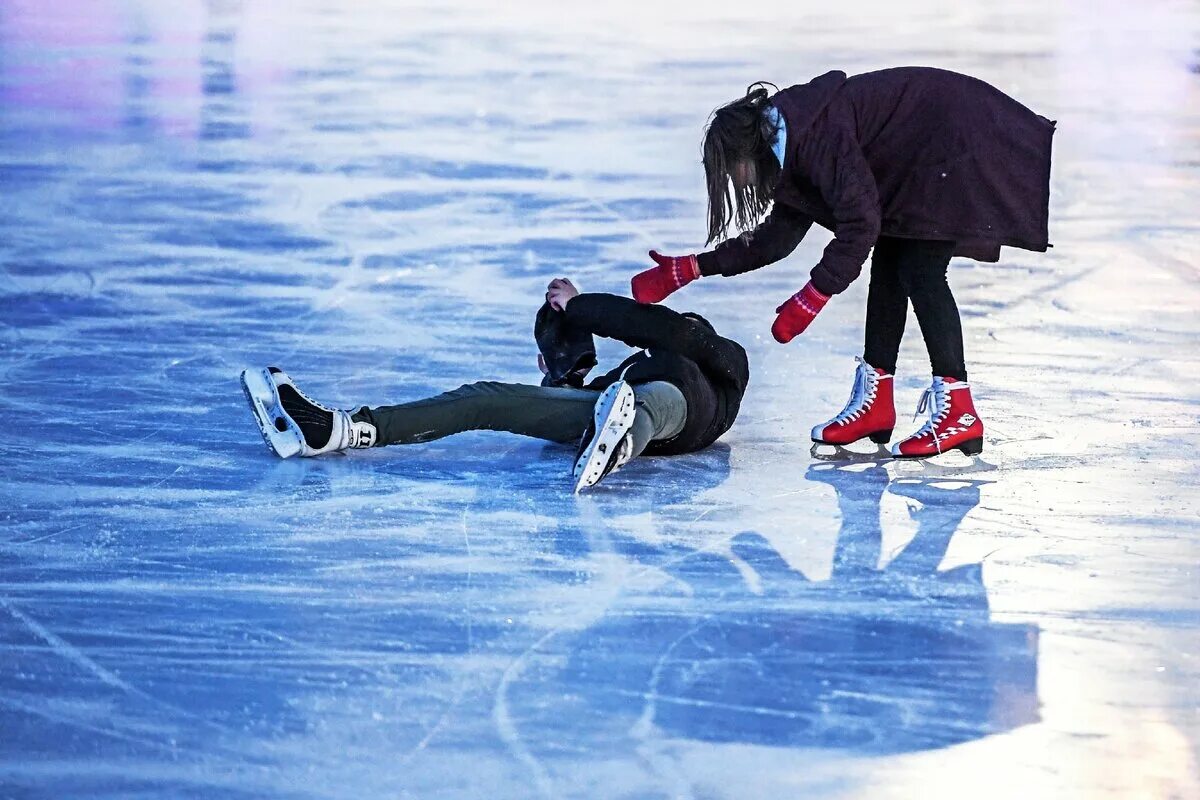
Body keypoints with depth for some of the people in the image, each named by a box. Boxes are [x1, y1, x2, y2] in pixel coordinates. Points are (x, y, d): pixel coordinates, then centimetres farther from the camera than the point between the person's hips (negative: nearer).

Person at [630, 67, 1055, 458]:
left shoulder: (819, 136, -23)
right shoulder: (793, 141, 8)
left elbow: (860, 224, -27)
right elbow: (776, 237, 14)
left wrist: (809, 300, -22)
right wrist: (684, 272, 13)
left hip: (958, 142, -10)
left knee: (920, 269, -14)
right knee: (888, 264, 9)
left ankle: (957, 412, -16)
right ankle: (874, 402, 11)